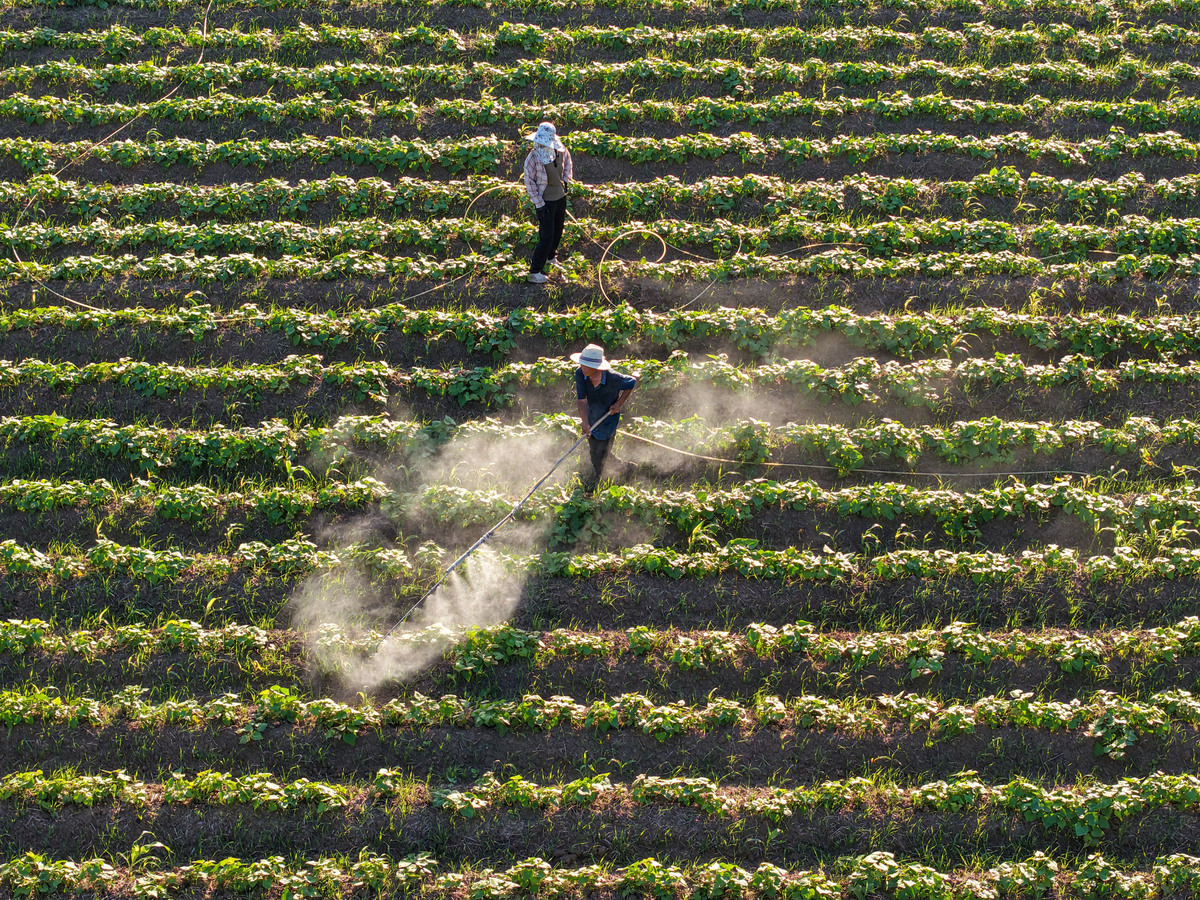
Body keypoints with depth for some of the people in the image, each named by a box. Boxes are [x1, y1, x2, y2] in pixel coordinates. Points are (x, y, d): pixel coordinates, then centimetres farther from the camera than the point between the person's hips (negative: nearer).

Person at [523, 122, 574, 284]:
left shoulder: (560, 150, -8)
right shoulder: (533, 158, -25)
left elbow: (568, 163, 16)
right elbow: (529, 182, -16)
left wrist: (565, 181, 9)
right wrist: (539, 204, -16)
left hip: (560, 196, 6)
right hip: (545, 201, -6)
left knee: (557, 231, 22)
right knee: (546, 237, -9)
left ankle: (550, 257, 46)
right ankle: (535, 272, -3)